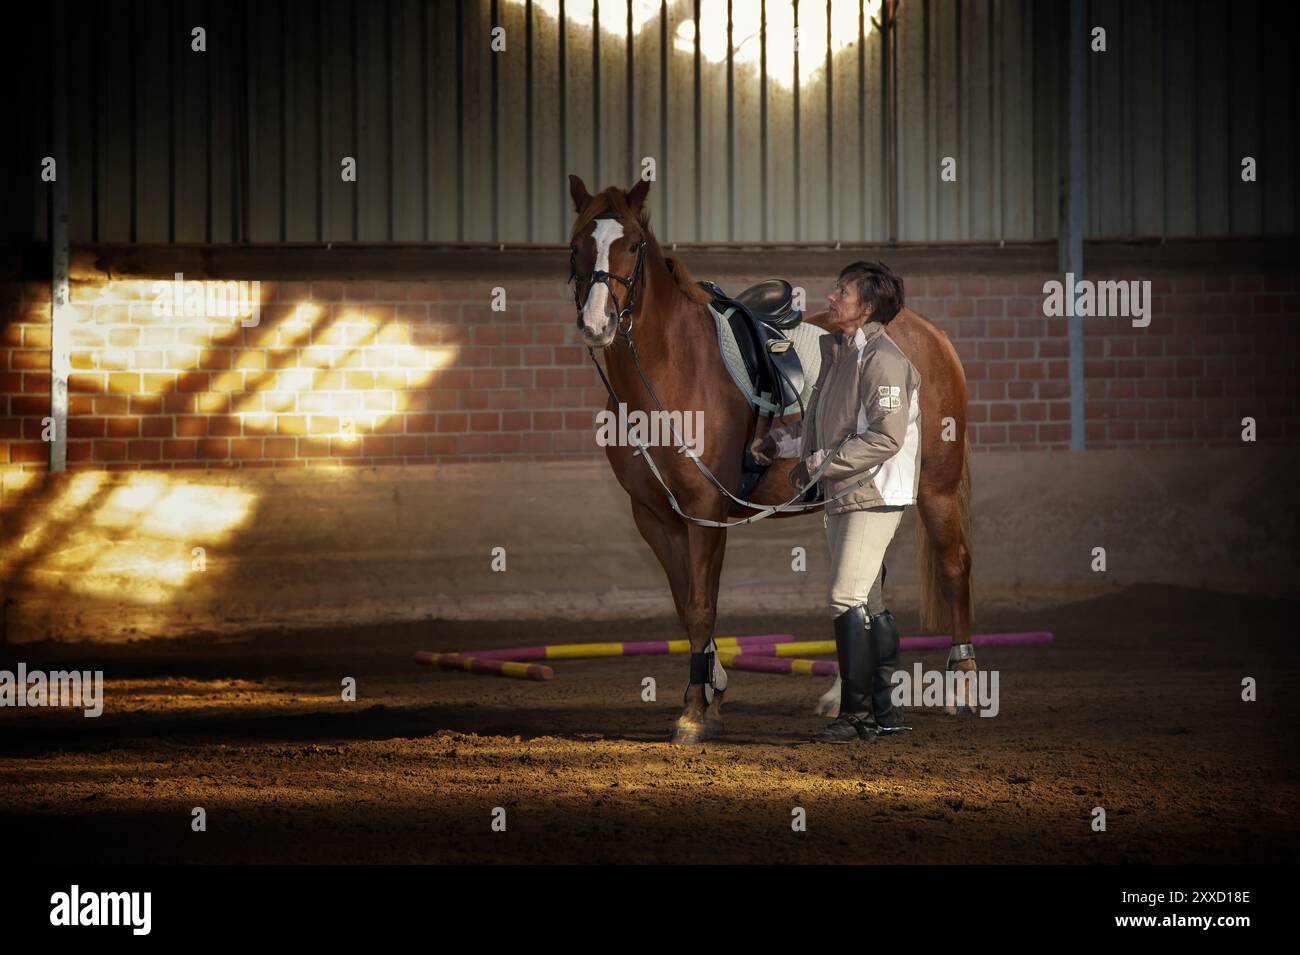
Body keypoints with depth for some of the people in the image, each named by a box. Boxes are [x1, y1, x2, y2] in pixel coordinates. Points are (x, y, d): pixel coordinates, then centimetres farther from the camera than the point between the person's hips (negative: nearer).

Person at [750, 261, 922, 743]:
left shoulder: (883, 359, -15)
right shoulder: (838, 353, 14)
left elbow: (886, 438, -23)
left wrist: (818, 464, -21)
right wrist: (778, 442, 14)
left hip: (874, 495, -10)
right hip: (843, 496, 10)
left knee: (846, 599, -12)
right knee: (867, 603, 13)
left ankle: (856, 713, -7)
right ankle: (884, 708, 20)